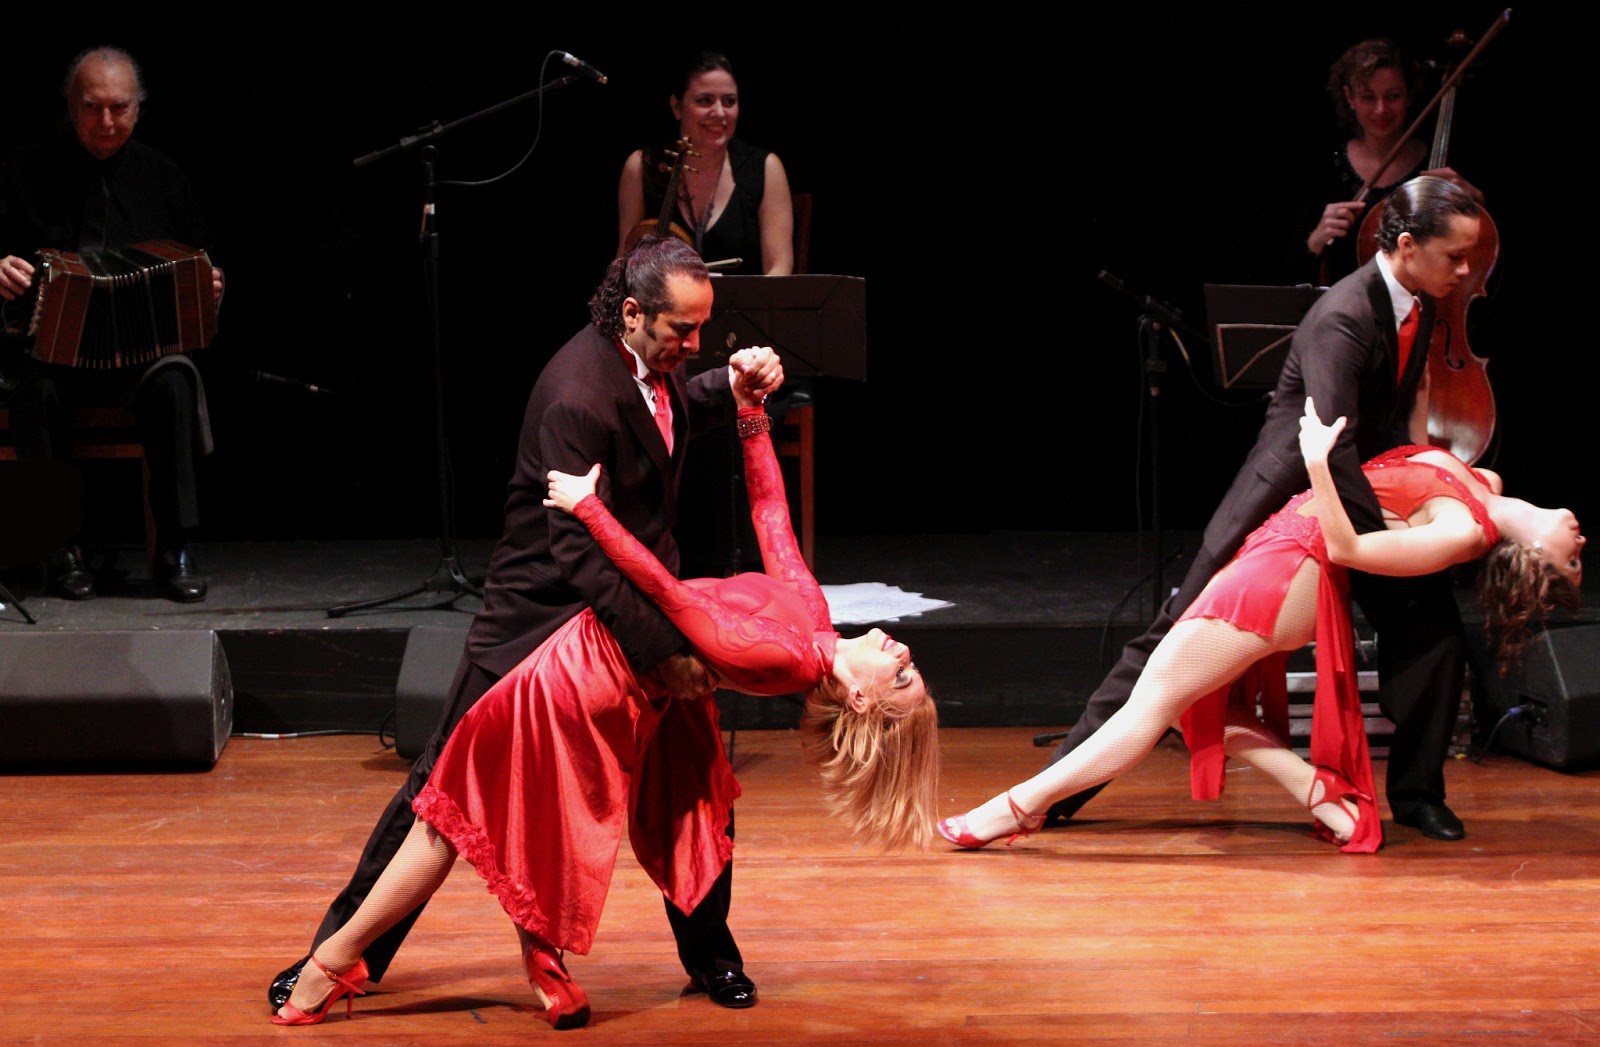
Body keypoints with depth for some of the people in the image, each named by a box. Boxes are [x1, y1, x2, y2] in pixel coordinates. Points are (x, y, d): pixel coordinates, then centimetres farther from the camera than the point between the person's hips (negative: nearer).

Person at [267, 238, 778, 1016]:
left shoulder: (653, 364, -3)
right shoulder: (577, 396, -29)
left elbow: (678, 411, 23)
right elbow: (578, 556, -30)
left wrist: (733, 386, 0)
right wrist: (660, 650, -31)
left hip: (638, 603, 7)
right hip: (546, 616, -7)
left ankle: (710, 953, 25)